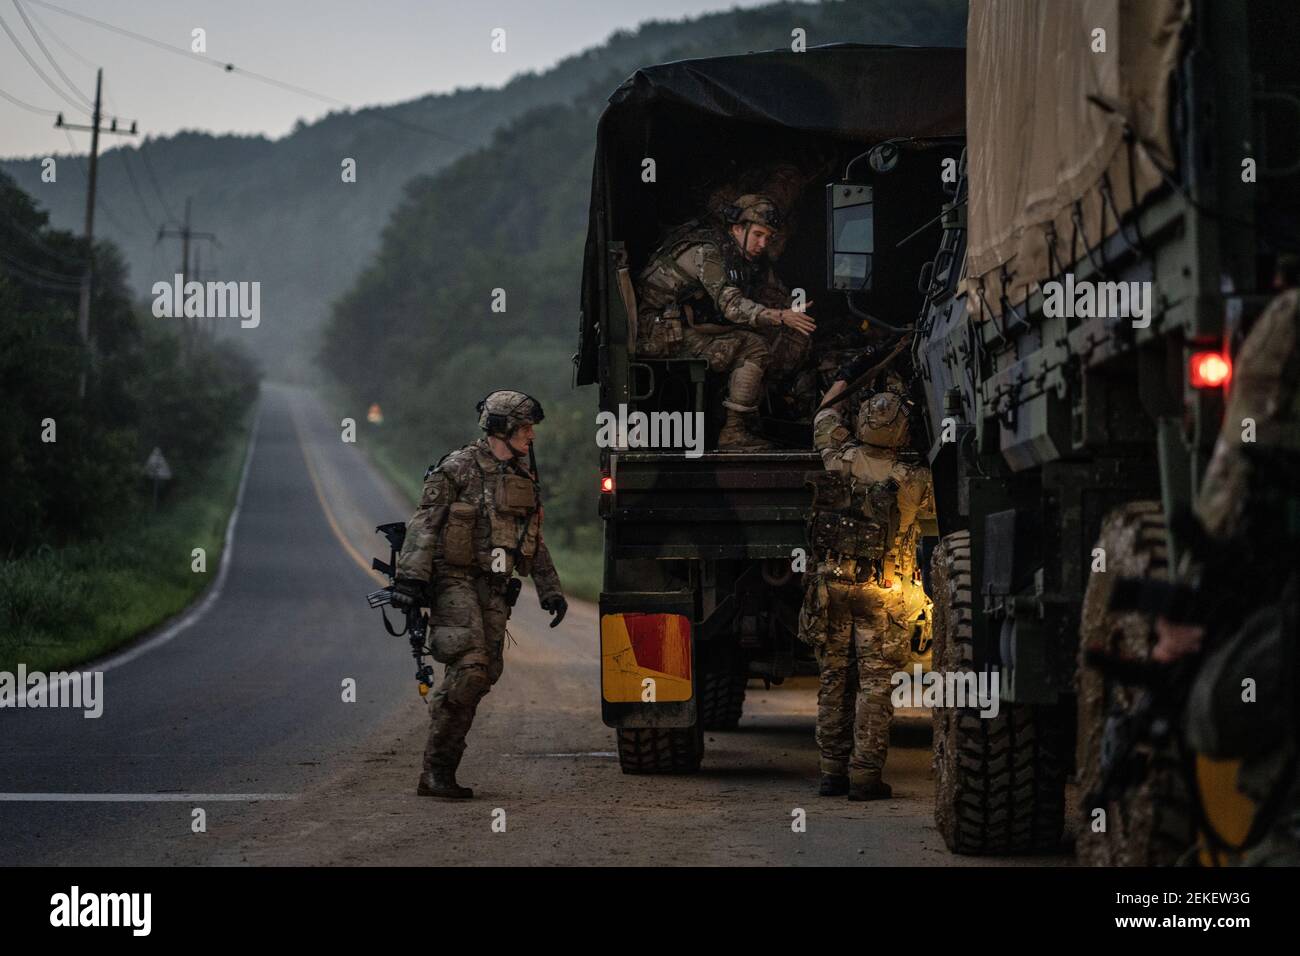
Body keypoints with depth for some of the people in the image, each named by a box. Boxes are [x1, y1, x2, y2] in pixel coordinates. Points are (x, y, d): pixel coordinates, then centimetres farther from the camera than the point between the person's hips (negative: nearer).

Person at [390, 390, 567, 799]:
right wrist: (409, 580, -20)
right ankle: (436, 769, -14)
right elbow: (423, 526, -11)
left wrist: (550, 591, 18)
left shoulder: (523, 477, 16)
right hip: (454, 581, -7)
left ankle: (441, 773, 6)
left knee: (484, 675, 1)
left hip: (494, 589, 7)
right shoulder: (458, 469, -6)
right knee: (469, 669, -20)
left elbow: (534, 542, 24)